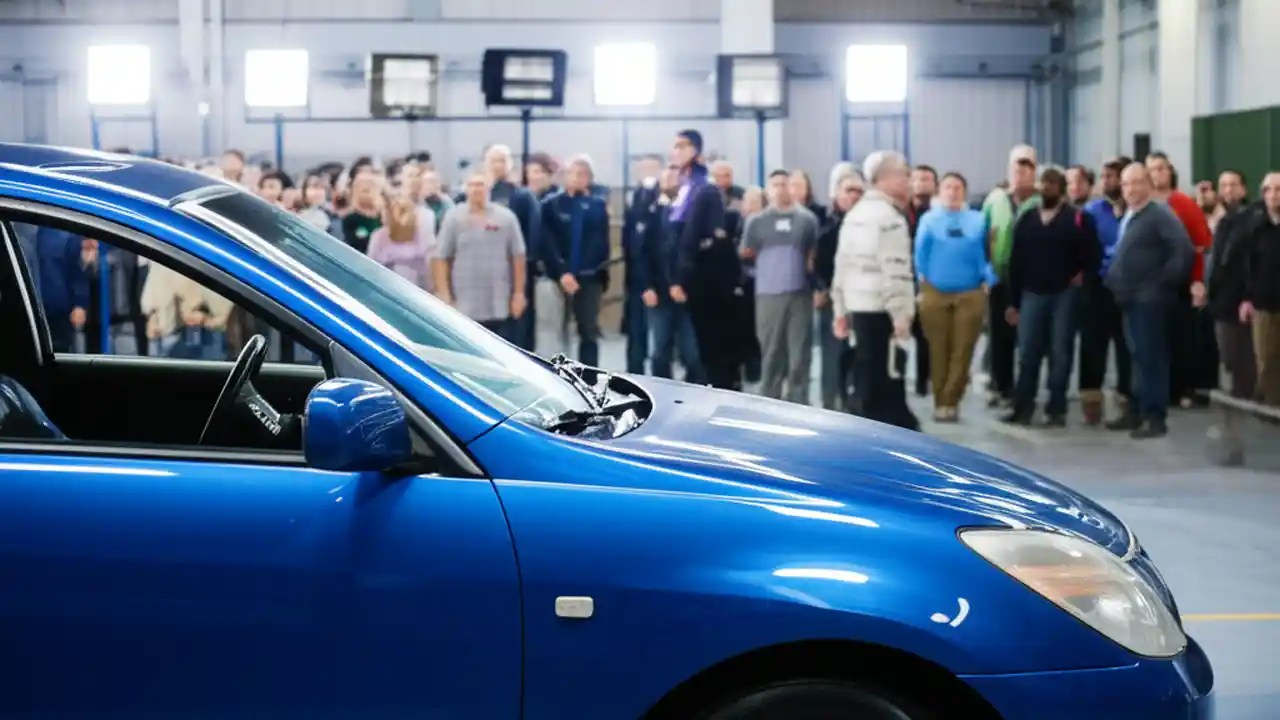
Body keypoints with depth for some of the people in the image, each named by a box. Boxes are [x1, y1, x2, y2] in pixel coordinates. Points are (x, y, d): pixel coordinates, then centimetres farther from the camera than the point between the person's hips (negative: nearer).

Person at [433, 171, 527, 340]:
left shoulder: (506, 217, 1)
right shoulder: (453, 217, 0)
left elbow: (518, 256, 4)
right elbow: (440, 258, 0)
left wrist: (519, 293, 1)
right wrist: (444, 295, -7)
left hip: (500, 307, 0)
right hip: (465, 307, 0)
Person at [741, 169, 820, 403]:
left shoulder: (807, 219, 5)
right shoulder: (758, 221, 4)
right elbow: (746, 253, 9)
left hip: (800, 292, 0)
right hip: (768, 293, 0)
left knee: (799, 352, 2)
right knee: (771, 351, 5)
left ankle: (798, 404, 9)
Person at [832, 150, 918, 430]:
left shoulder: (854, 214, 16)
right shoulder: (889, 216, -12)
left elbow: (843, 265, 17)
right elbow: (895, 272, -18)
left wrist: (840, 311, 19)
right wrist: (901, 316, -18)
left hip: (857, 307, 9)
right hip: (881, 311, -9)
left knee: (867, 381, 13)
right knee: (886, 384, -6)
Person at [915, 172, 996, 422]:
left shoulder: (978, 220, 5)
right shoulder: (929, 219, 5)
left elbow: (985, 252, 5)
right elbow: (921, 251, 3)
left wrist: (987, 281, -4)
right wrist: (922, 279, -3)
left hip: (970, 294, 0)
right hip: (935, 293, 0)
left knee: (962, 350, 0)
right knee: (939, 350, 5)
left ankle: (950, 401, 6)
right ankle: (940, 401, 13)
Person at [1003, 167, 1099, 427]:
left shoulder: (1077, 219, -3)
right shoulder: (1026, 220, 9)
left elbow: (1093, 254, -4)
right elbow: (1016, 262, 9)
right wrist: (1013, 301, 7)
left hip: (1064, 295, -3)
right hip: (1032, 294, 3)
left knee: (1060, 354, 1)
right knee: (1027, 354, 2)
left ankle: (1056, 410, 6)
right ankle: (1023, 408, 8)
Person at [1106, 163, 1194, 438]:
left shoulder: (1160, 214, -12)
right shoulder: (1128, 217, 15)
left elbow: (1185, 250, -21)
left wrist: (1166, 283, -16)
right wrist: (1115, 282, 13)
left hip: (1150, 299, -9)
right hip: (1130, 298, 9)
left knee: (1151, 357, -6)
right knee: (1138, 356, 14)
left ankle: (1156, 418, -2)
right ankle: (1139, 412, 22)